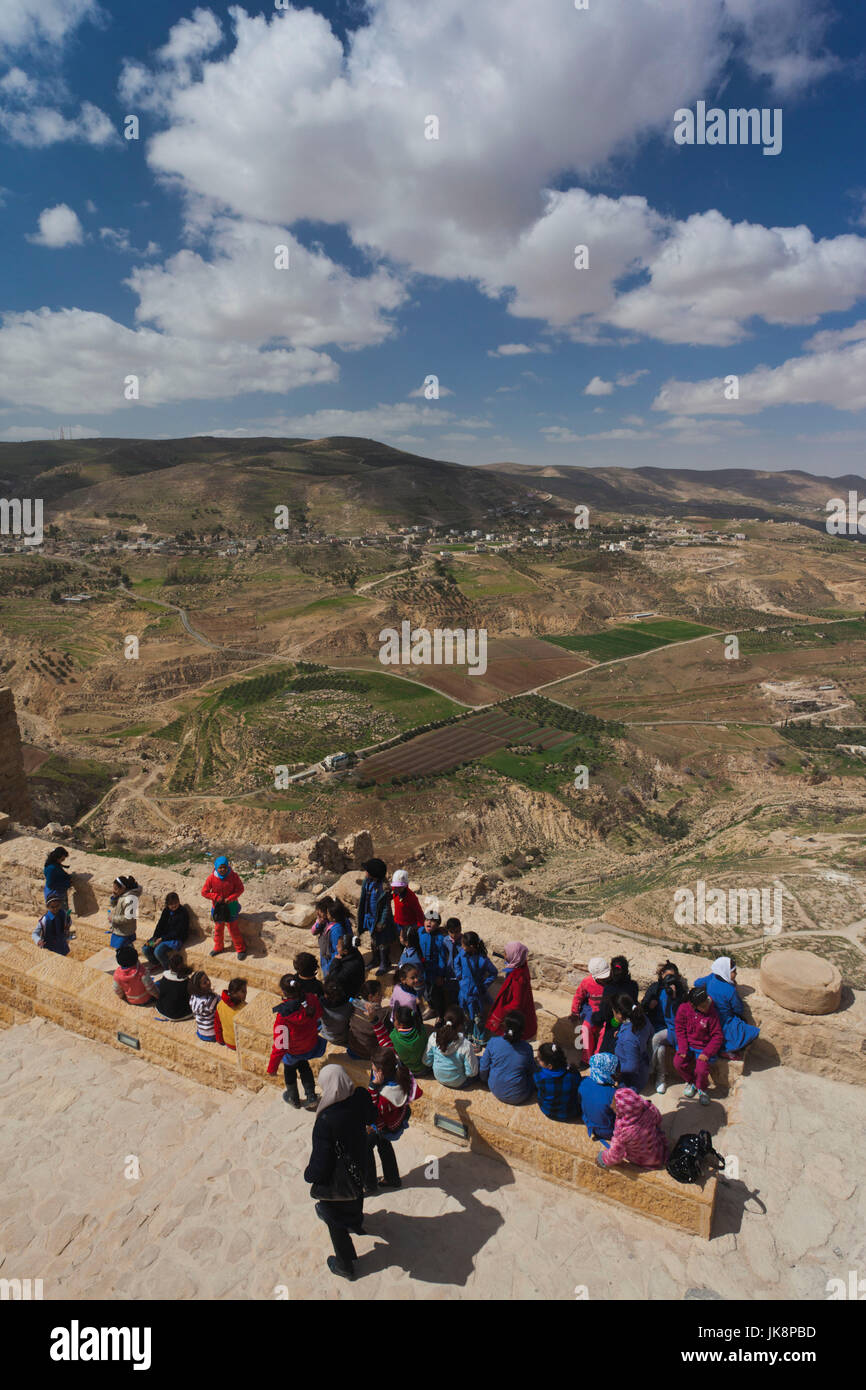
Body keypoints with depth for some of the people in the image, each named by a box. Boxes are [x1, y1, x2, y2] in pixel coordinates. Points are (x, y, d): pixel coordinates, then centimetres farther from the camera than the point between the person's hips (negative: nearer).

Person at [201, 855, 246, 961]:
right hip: (217, 907, 2)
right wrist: (216, 898, -18)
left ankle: (241, 949, 18)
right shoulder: (211, 878, -16)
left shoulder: (234, 876, -18)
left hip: (231, 907, -2)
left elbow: (240, 889, -8)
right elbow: (204, 892, -7)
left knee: (234, 929, 3)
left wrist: (230, 898, -20)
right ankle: (218, 948, 41)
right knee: (218, 928, 19)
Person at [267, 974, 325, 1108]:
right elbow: (319, 1014, -4)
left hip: (293, 1052, -3)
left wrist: (272, 1068, -15)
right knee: (303, 1065, 34)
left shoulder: (283, 1017, -39)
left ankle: (294, 1099, 53)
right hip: (311, 1045, 3)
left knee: (289, 1070, 30)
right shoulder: (312, 1001, -28)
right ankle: (311, 1097, 43)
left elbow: (280, 1046, -29)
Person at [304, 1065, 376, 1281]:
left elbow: (320, 1163, -31)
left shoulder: (325, 1121, -41)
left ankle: (345, 1266, 46)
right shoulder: (361, 1097, -25)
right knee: (355, 1196, 37)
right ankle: (356, 1223, 68)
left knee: (336, 1221, 24)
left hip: (336, 1179, -5)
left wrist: (308, 1175, -10)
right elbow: (371, 1119, -1)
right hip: (359, 1165, 5)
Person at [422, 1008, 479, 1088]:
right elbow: (472, 1073, -21)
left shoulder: (433, 1037, -22)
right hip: (457, 1084, -5)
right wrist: (472, 1053, -4)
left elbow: (427, 1062, -8)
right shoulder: (466, 1045, -33)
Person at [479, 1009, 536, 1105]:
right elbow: (532, 1072, -1)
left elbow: (483, 1068, -5)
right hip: (518, 1097, -4)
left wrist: (486, 1080, 16)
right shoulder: (526, 1048, -18)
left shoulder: (493, 1042, -15)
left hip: (496, 1091, 5)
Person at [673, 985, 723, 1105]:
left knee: (701, 1070, -23)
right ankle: (690, 1082, 15)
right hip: (687, 1044, 2)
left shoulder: (712, 1013, -16)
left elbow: (717, 1036, -9)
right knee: (678, 1062, -18)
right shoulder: (683, 1009, -12)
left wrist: (707, 1053, -18)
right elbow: (680, 1030, -1)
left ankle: (701, 1089, 14)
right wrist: (683, 1049, -11)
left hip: (704, 1046, -2)